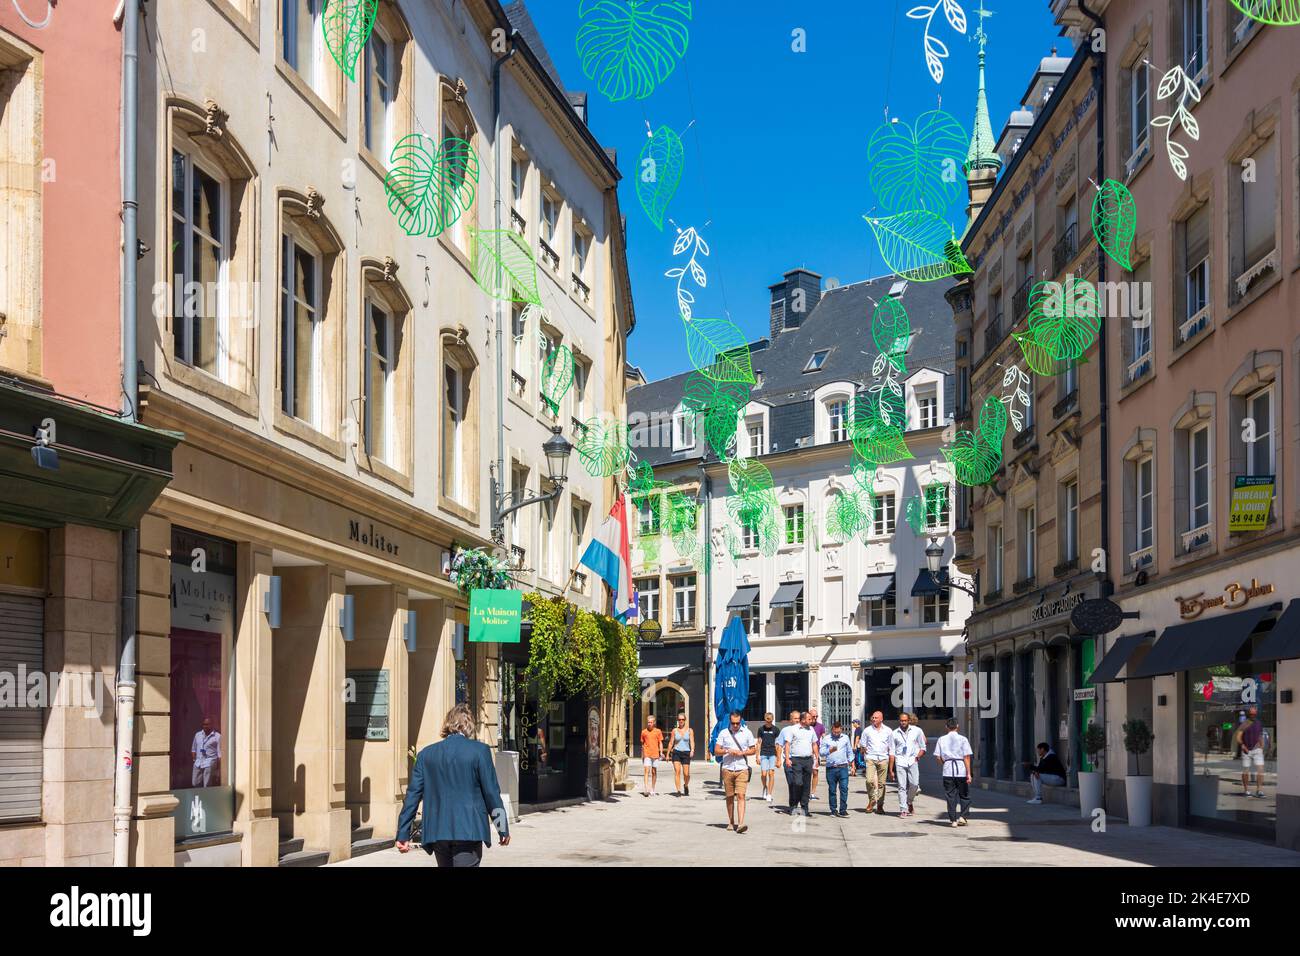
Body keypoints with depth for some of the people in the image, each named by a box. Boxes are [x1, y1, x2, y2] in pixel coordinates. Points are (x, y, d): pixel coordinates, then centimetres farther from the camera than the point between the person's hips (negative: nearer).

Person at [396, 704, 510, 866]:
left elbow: (413, 795, 6)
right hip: (469, 831, -4)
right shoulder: (480, 751, -4)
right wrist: (503, 829, 7)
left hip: (437, 833, 4)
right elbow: (491, 792, -2)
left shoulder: (426, 754, 6)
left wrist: (403, 834, 9)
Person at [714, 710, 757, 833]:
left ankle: (740, 824, -20)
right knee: (729, 797, 7)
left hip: (742, 769, -1)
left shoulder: (747, 733, 6)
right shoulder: (723, 733, 5)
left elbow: (753, 750, 10)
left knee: (741, 796, -13)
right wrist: (727, 751, -14)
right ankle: (731, 823, 20)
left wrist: (742, 752, -8)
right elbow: (716, 751, 4)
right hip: (727, 769, 1)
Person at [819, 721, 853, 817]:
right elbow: (821, 752, 2)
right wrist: (829, 750, -14)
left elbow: (850, 752, 17)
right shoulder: (826, 739, 6)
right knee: (832, 790, 4)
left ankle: (843, 810, -6)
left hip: (843, 767, 0)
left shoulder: (845, 738, 11)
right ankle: (833, 810, 12)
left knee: (844, 788, -8)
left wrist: (851, 763, 12)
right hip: (831, 768, 0)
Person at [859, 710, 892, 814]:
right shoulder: (867, 730, 5)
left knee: (881, 783, 1)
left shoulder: (888, 731, 7)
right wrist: (864, 750, -3)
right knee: (870, 780, -16)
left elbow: (891, 747, 12)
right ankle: (871, 800, 5)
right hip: (871, 758, -1)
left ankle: (880, 805, 10)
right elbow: (862, 745, 13)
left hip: (883, 759, 1)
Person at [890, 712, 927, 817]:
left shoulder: (917, 731, 6)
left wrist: (918, 756, -7)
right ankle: (903, 810, -1)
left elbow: (923, 747, 13)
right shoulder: (894, 734, 7)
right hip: (900, 762, 0)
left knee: (914, 784, -13)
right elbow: (892, 753, 9)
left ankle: (909, 802, 13)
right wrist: (891, 769, 5)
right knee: (902, 787, -4)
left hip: (912, 761, 0)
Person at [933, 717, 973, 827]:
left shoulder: (941, 740, 4)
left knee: (951, 796, 6)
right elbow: (967, 757, -5)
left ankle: (953, 820, 5)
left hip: (948, 770, 1)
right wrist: (968, 773, -4)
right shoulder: (962, 739, -2)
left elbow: (938, 757, 1)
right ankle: (963, 816, 1)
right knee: (964, 796, 12)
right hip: (961, 770, -1)